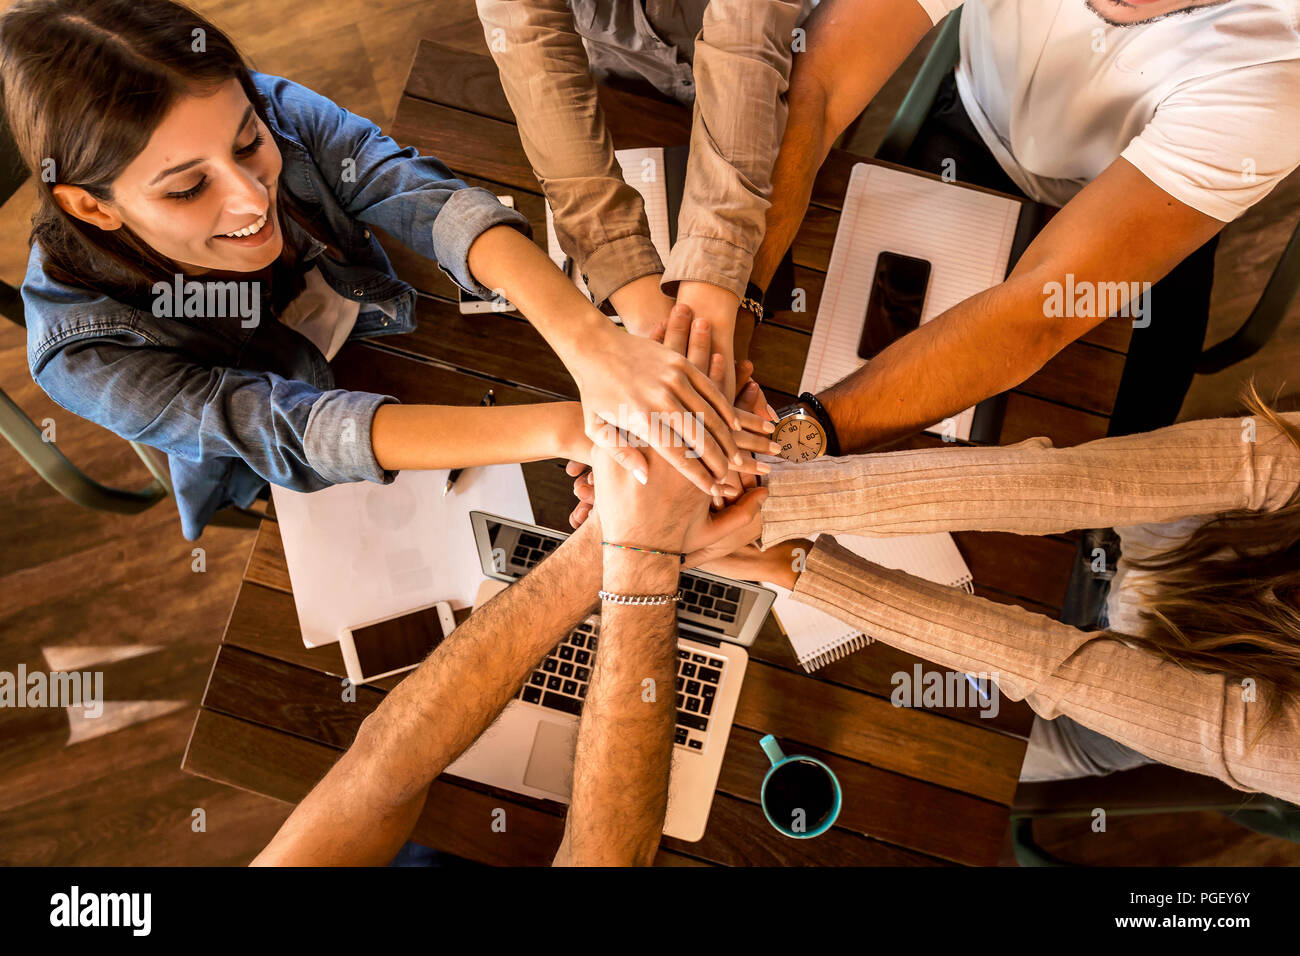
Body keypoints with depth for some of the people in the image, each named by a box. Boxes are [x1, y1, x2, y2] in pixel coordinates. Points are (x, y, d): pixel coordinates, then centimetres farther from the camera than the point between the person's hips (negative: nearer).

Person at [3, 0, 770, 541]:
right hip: (289, 521, -3)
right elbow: (288, 428, -41)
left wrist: (591, 341, -58)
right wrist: (564, 428, -53)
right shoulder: (81, 350, -30)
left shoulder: (278, 113, -24)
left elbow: (434, 203, -39)